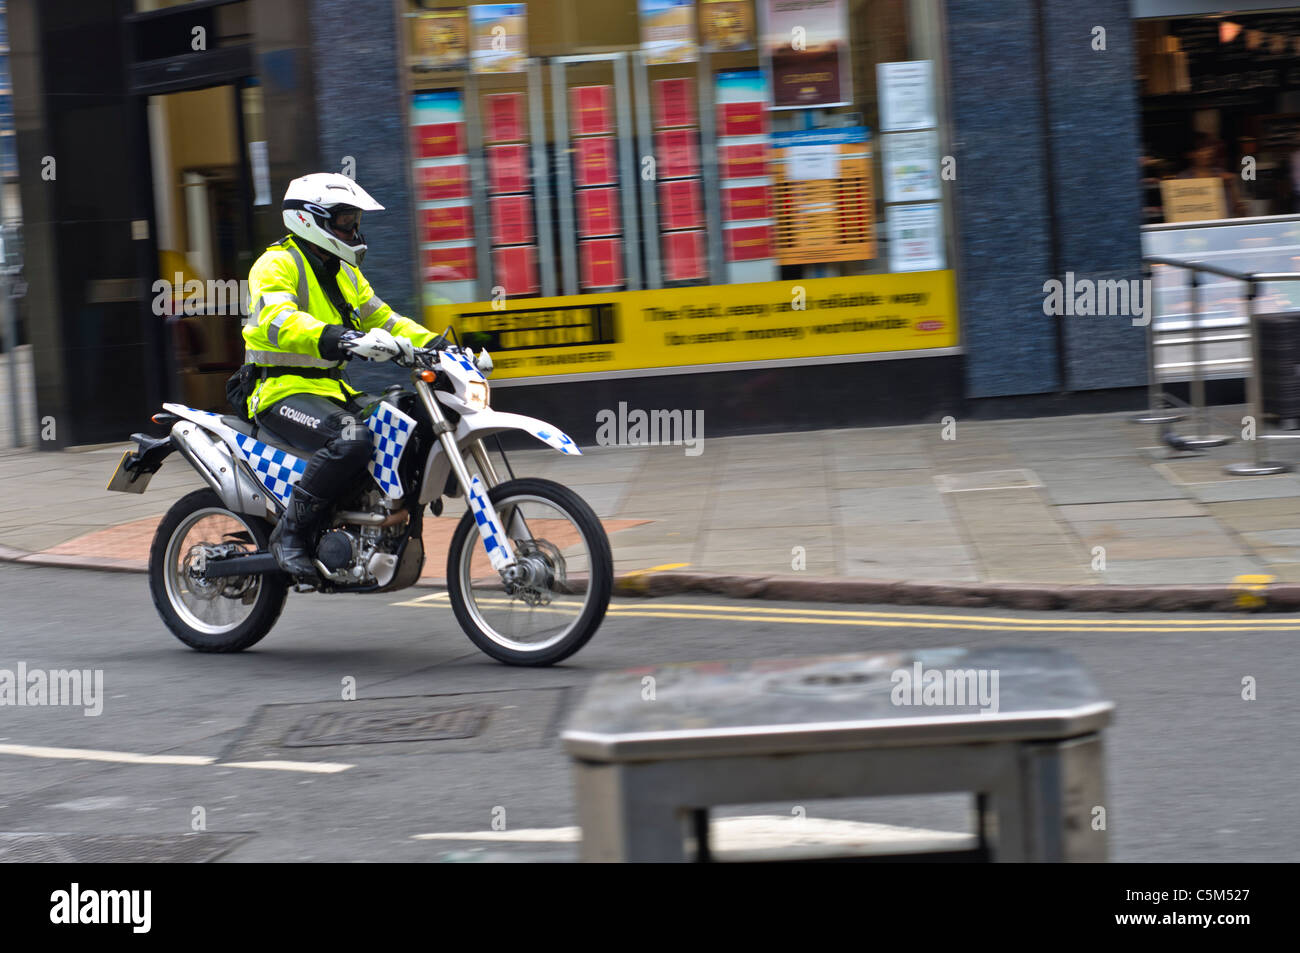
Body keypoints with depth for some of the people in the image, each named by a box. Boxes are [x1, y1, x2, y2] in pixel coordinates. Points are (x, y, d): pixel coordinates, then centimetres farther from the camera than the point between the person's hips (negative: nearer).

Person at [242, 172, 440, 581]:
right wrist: (343, 339, -42)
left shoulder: (343, 271, 20)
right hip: (284, 390, -9)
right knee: (351, 439, -34)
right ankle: (290, 533, -23)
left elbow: (381, 316, 23)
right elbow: (277, 321, -27)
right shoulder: (278, 264, -9)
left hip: (332, 389, 9)